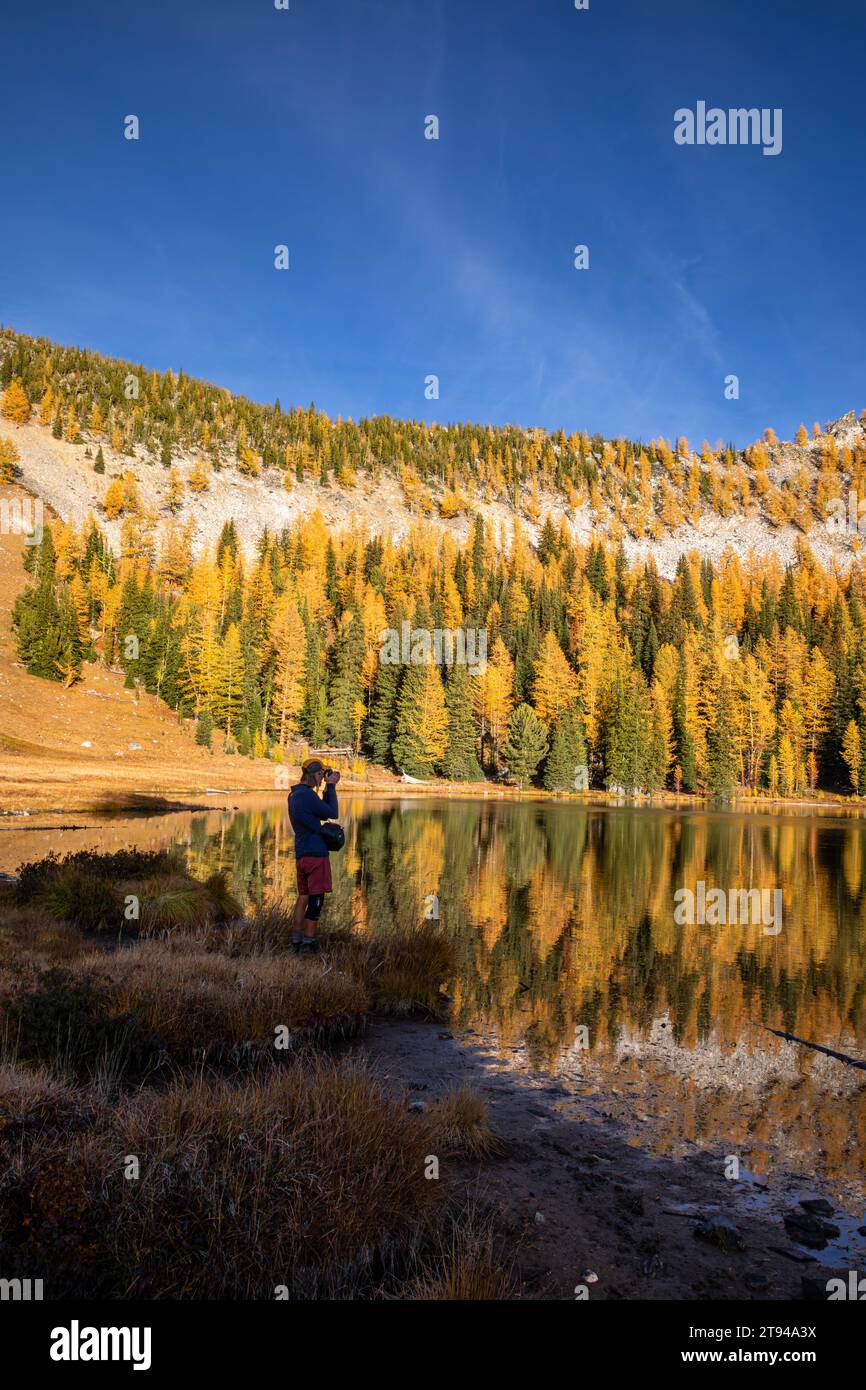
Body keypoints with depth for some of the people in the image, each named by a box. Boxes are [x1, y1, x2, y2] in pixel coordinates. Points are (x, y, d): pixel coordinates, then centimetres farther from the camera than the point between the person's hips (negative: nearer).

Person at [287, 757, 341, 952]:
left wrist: (329, 787, 12)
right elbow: (333, 813, -10)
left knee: (303, 897, 15)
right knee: (316, 899, -2)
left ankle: (296, 939, 19)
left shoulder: (294, 795, 13)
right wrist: (331, 787, -4)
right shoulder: (307, 795, -17)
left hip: (301, 854, 9)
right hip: (315, 854, -9)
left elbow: (322, 812, 18)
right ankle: (308, 942, 2)